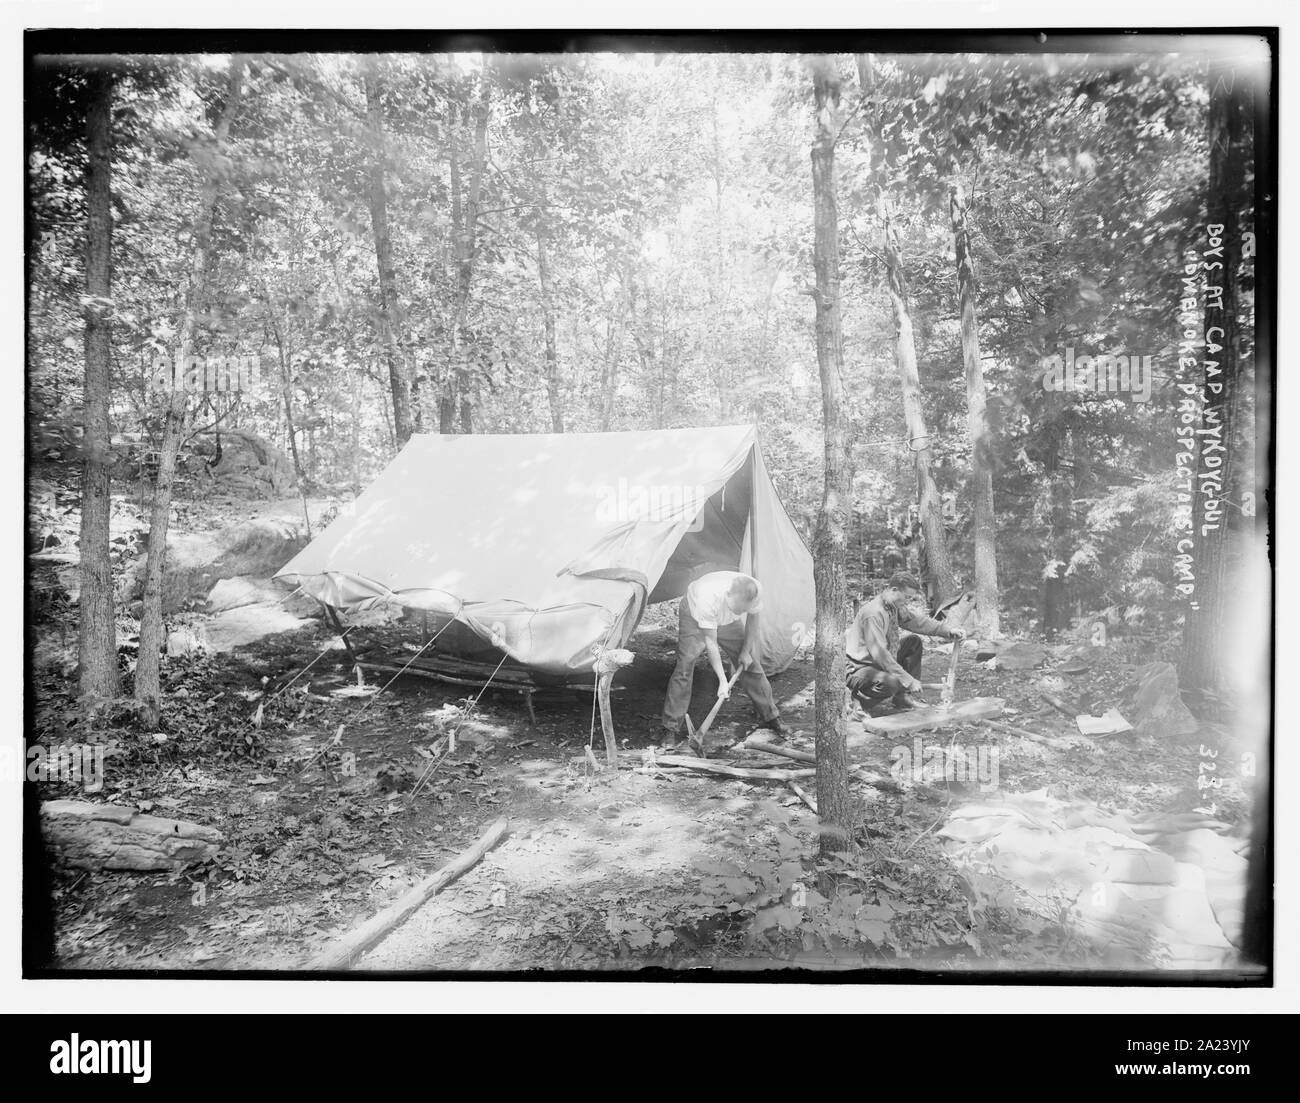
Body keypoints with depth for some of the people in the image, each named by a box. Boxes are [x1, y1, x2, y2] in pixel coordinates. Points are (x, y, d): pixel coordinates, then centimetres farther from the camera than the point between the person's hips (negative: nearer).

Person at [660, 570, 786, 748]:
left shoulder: (756, 590, -33)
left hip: (728, 622, 4)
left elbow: (752, 619, -9)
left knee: (749, 664, 3)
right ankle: (670, 727, -7)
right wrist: (722, 680, -35)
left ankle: (770, 717, 21)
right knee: (684, 667, -16)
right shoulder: (707, 597, -45)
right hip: (694, 615, -4)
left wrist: (746, 651, -4)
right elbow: (710, 642, -36)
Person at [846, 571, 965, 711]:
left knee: (914, 643, 10)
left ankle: (901, 697, 8)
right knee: (891, 682, -36)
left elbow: (918, 620, 13)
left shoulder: (896, 606, 0)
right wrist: (909, 680, -27)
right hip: (861, 670, -10)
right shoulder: (873, 613, -27)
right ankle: (860, 698, -5)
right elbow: (879, 653, -31)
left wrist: (948, 631, -2)